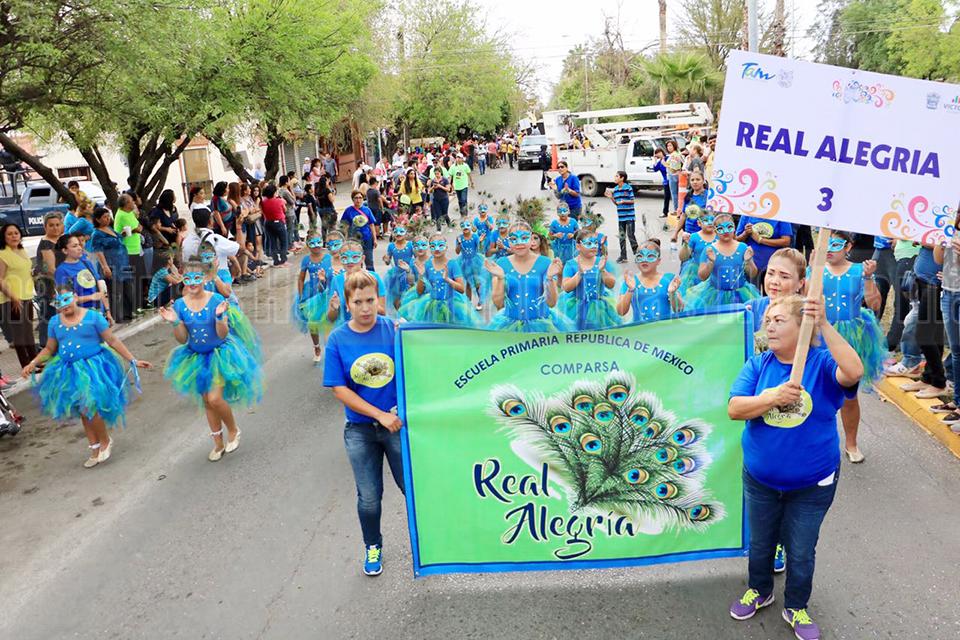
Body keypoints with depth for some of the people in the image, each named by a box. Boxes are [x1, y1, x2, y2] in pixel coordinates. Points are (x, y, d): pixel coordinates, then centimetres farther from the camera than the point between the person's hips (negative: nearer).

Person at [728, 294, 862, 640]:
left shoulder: (822, 363, -15)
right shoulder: (758, 365, -8)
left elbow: (854, 372, -38)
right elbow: (734, 408, -16)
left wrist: (824, 324, -43)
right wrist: (774, 397, -33)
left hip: (812, 484, -2)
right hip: (760, 480, 3)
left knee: (801, 552, 15)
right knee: (760, 543, 23)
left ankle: (796, 608, 39)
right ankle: (759, 591, 48)